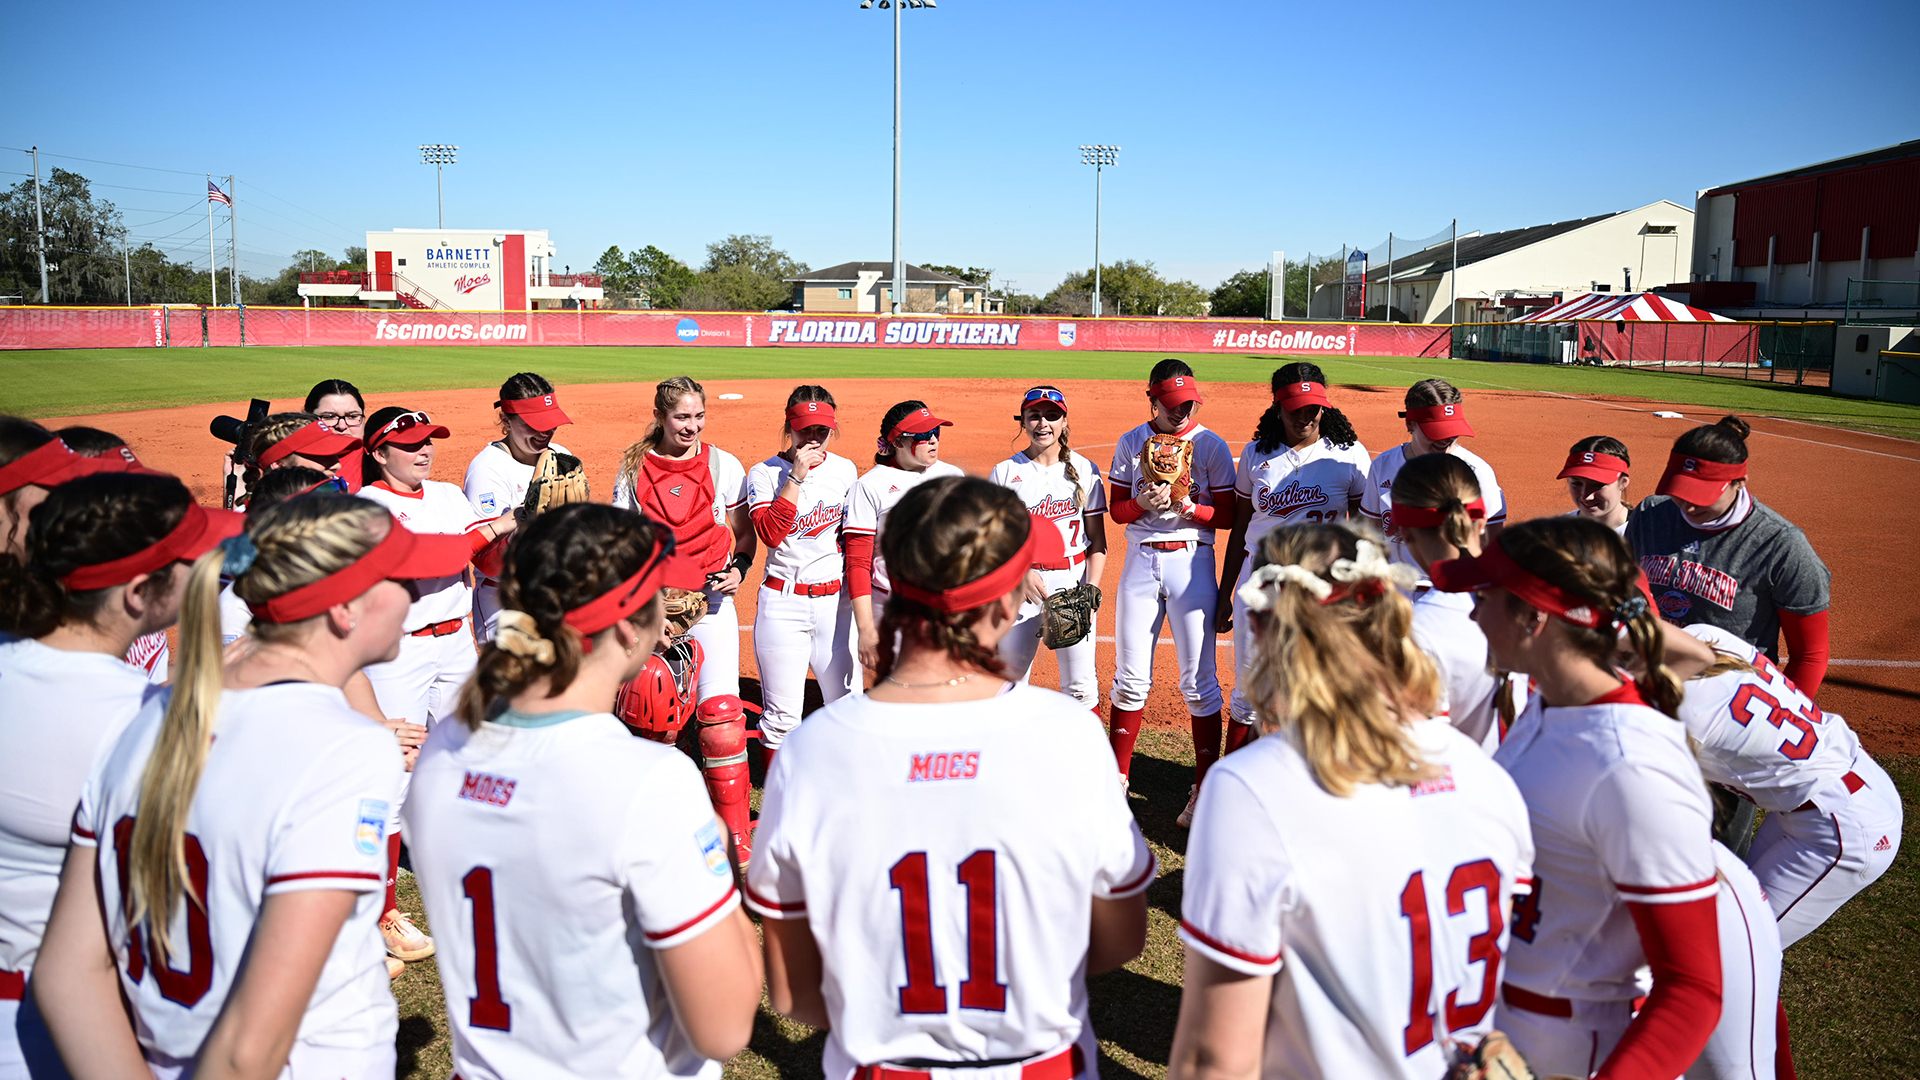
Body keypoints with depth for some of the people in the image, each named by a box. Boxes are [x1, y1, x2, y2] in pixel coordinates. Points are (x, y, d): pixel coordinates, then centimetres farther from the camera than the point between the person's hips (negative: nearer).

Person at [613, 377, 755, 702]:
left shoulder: (725, 465, 0)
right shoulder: (634, 468, 1)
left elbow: (744, 532, 9)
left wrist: (739, 568, -9)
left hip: (713, 595, -1)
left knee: (720, 701, -11)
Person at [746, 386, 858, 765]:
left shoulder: (845, 470, 7)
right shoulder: (764, 473, -2)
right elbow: (770, 533, -16)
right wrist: (795, 476, -18)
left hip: (835, 600, 3)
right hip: (782, 602, -3)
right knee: (782, 712, 1)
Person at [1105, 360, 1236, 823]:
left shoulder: (1212, 446, -1)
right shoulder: (1130, 444, 5)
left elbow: (1227, 515, -1)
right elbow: (1117, 510, 6)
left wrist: (1186, 505, -19)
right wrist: (1143, 501, -15)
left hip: (1191, 561, -2)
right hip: (1140, 561, 2)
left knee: (1198, 682, 1)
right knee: (1130, 677, 8)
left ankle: (1205, 786, 13)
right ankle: (1117, 775, 23)